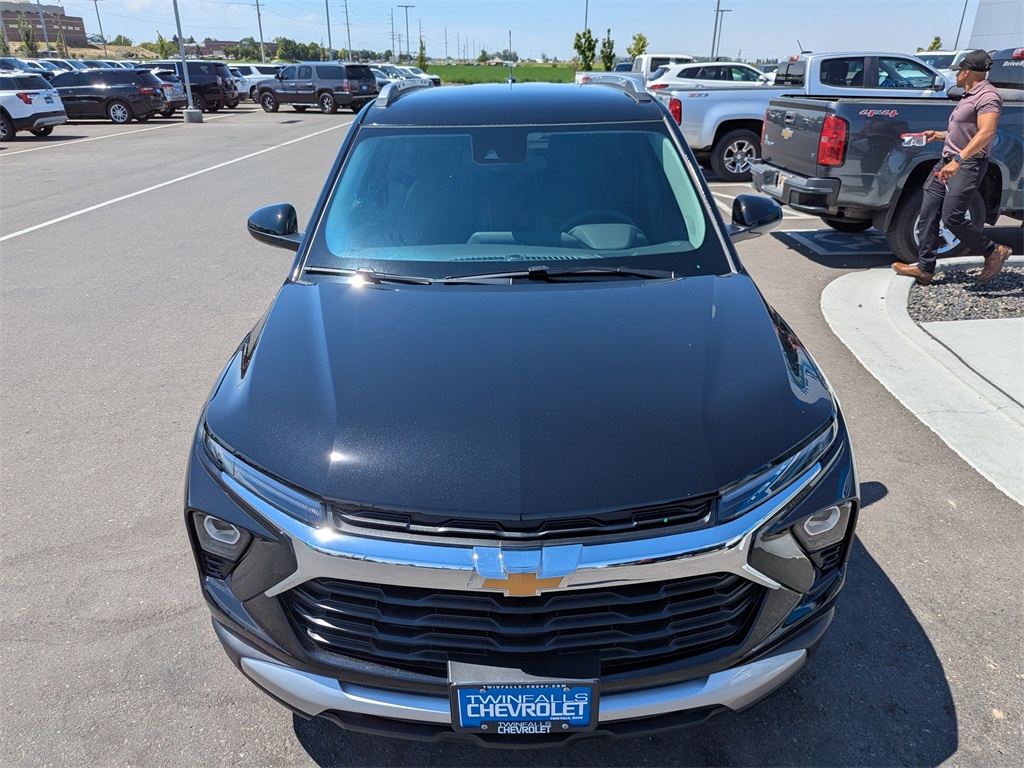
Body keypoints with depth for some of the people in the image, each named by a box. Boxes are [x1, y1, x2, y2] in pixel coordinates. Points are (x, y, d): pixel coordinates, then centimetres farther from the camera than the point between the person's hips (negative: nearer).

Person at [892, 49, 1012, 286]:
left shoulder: (987, 96, -12)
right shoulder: (969, 96, 19)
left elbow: (986, 133, -26)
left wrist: (959, 159, -36)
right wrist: (938, 135, 25)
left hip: (968, 165, -10)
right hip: (948, 162, 10)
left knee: (952, 217, -15)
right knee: (928, 212, 3)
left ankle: (994, 252, 5)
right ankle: (925, 268, 6)